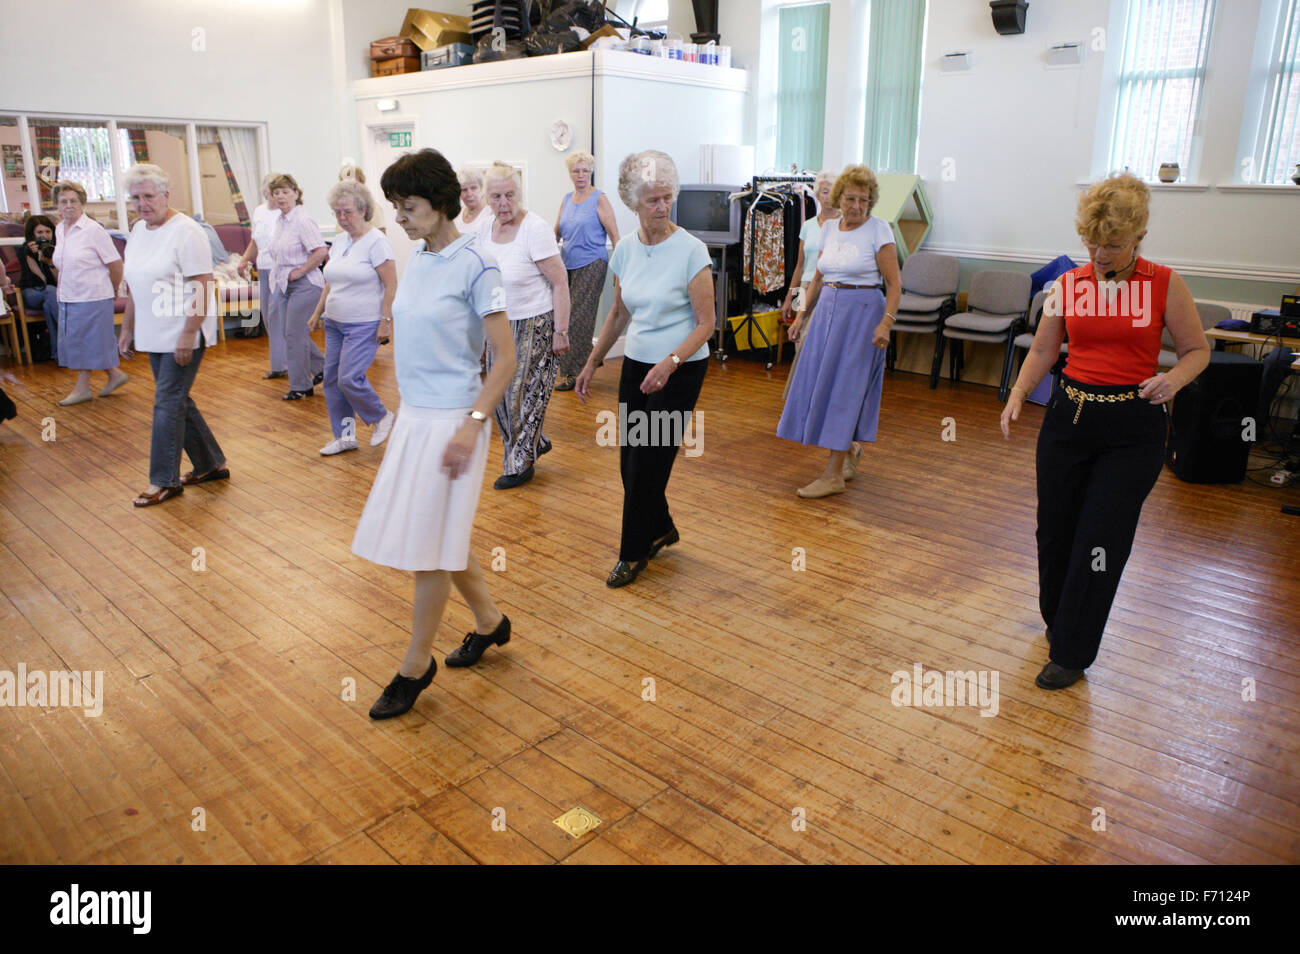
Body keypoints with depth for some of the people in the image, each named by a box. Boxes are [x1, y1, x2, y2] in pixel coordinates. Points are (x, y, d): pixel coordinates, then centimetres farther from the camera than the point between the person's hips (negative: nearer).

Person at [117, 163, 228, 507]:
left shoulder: (185, 231, -13)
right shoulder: (138, 231, 12)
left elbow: (202, 286, -18)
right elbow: (134, 286, 19)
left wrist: (188, 334, -22)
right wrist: (127, 328, 18)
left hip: (183, 334, -8)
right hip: (153, 335, 8)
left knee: (168, 403, -5)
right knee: (177, 401, 12)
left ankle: (165, 481, 6)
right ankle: (211, 465, 25)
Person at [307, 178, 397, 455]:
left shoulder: (376, 241, -10)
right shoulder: (340, 240, 13)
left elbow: (391, 285, -14)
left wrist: (386, 321, -18)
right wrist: (318, 312, 20)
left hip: (364, 325, -8)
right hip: (335, 323, 8)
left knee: (350, 378, -14)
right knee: (332, 379, 7)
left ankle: (382, 417, 11)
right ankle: (345, 436, 17)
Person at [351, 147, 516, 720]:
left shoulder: (474, 267, -14)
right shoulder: (415, 260, 9)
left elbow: (506, 360, -15)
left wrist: (472, 424, -21)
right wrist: (402, 409, 18)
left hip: (452, 419, -8)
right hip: (414, 415, 8)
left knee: (427, 544, 1)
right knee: (440, 536, 16)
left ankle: (416, 666, 18)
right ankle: (489, 621, 37)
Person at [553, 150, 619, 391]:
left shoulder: (599, 199, -4)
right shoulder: (567, 200, 15)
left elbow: (615, 235, -7)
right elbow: (556, 233, 20)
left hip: (591, 265, -7)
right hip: (568, 266, 7)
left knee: (578, 318, -9)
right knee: (566, 315, 4)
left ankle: (572, 373, -5)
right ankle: (584, 364, 15)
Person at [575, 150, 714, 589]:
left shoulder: (690, 250, -13)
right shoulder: (625, 248, 3)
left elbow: (705, 324, -14)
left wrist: (669, 363, -28)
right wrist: (591, 363, 14)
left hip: (680, 369, -5)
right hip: (636, 364, 6)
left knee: (648, 462, -1)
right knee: (631, 460, 9)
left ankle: (634, 553, 17)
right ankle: (661, 529, 35)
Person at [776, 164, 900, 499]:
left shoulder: (878, 230, -8)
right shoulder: (829, 228, 9)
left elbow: (894, 283, -11)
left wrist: (886, 322, -22)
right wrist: (802, 314, 15)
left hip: (862, 312, -6)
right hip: (827, 309, 7)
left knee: (844, 387, -7)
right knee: (821, 381, 8)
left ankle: (833, 475, -4)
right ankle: (849, 452, 28)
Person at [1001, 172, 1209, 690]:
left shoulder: (1164, 284, -4)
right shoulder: (1067, 285, 3)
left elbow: (1197, 350, 4)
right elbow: (1042, 350, 9)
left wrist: (1173, 378, -17)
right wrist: (1017, 396, -7)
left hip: (1132, 427, -3)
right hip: (1068, 415, 3)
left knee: (1100, 541, -3)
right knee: (1055, 528, 10)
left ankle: (1071, 653, 10)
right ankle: (1057, 619, 35)